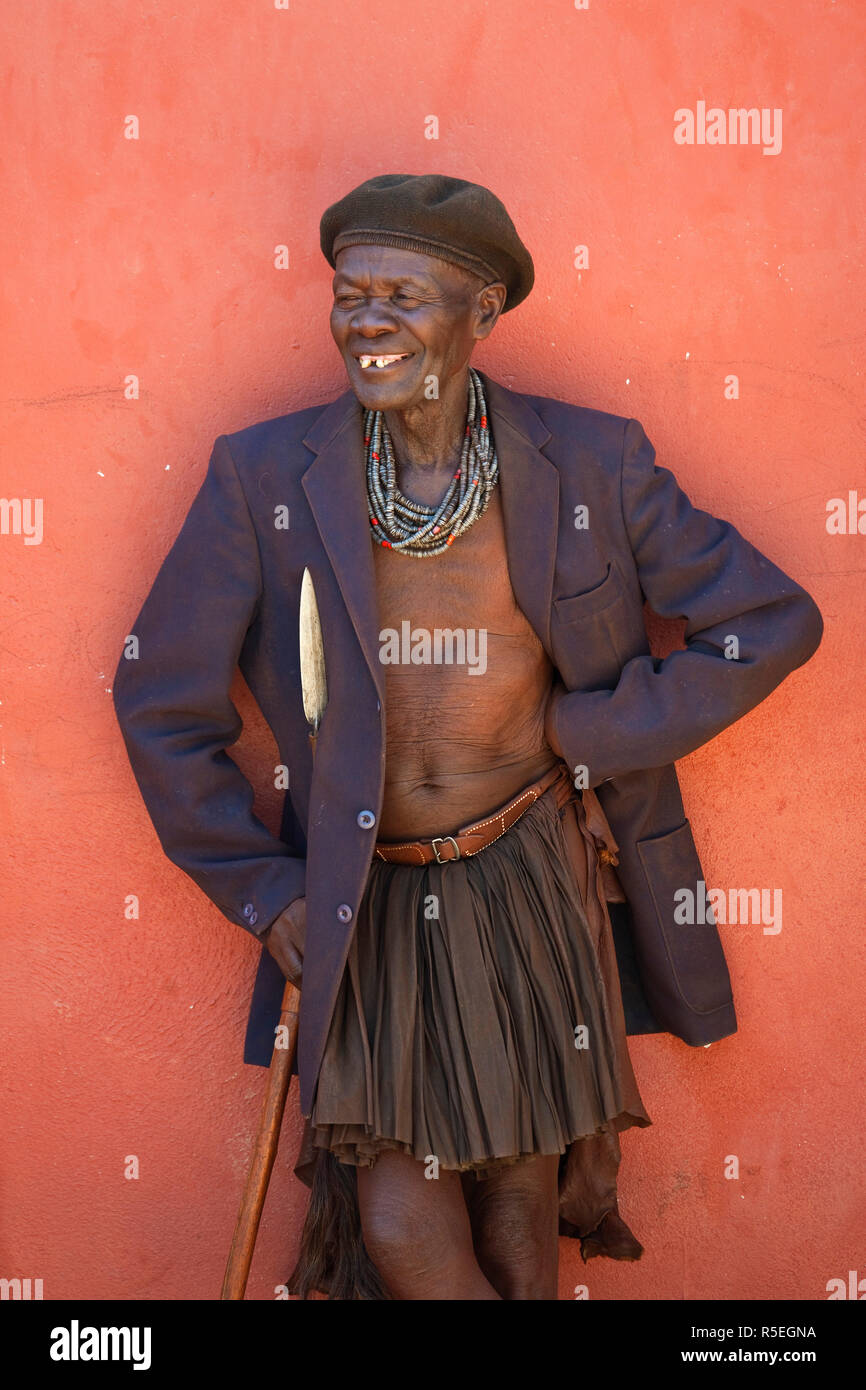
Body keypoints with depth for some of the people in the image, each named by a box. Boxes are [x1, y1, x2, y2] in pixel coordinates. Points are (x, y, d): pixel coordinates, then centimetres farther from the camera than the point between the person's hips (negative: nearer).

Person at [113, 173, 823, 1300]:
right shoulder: (265, 475, -7)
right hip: (363, 902, 0)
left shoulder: (591, 464, -6)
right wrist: (258, 889, -1)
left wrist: (586, 732, -6)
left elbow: (776, 620, -1)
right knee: (402, 1230, -5)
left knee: (521, 1203, 11)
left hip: (531, 881, 0)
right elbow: (161, 697, 1)